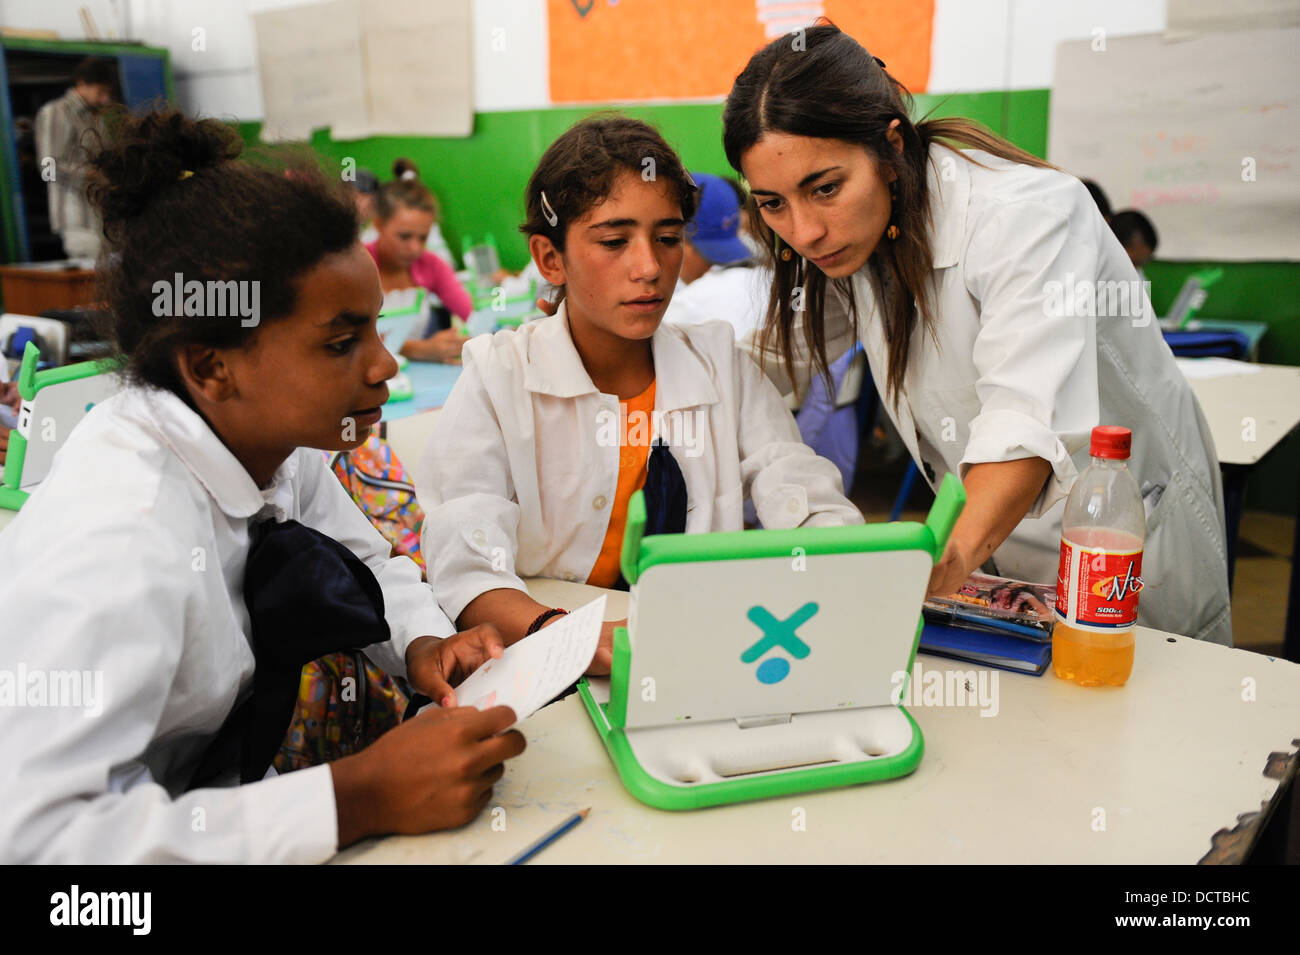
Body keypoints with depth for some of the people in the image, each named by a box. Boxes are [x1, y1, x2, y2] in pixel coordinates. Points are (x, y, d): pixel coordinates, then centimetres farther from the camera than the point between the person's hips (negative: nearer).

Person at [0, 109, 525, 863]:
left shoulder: (274, 435, -9)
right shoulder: (120, 536, -31)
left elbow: (369, 565, 7)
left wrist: (424, 644, -14)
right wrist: (359, 800, -35)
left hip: (207, 789, 6)